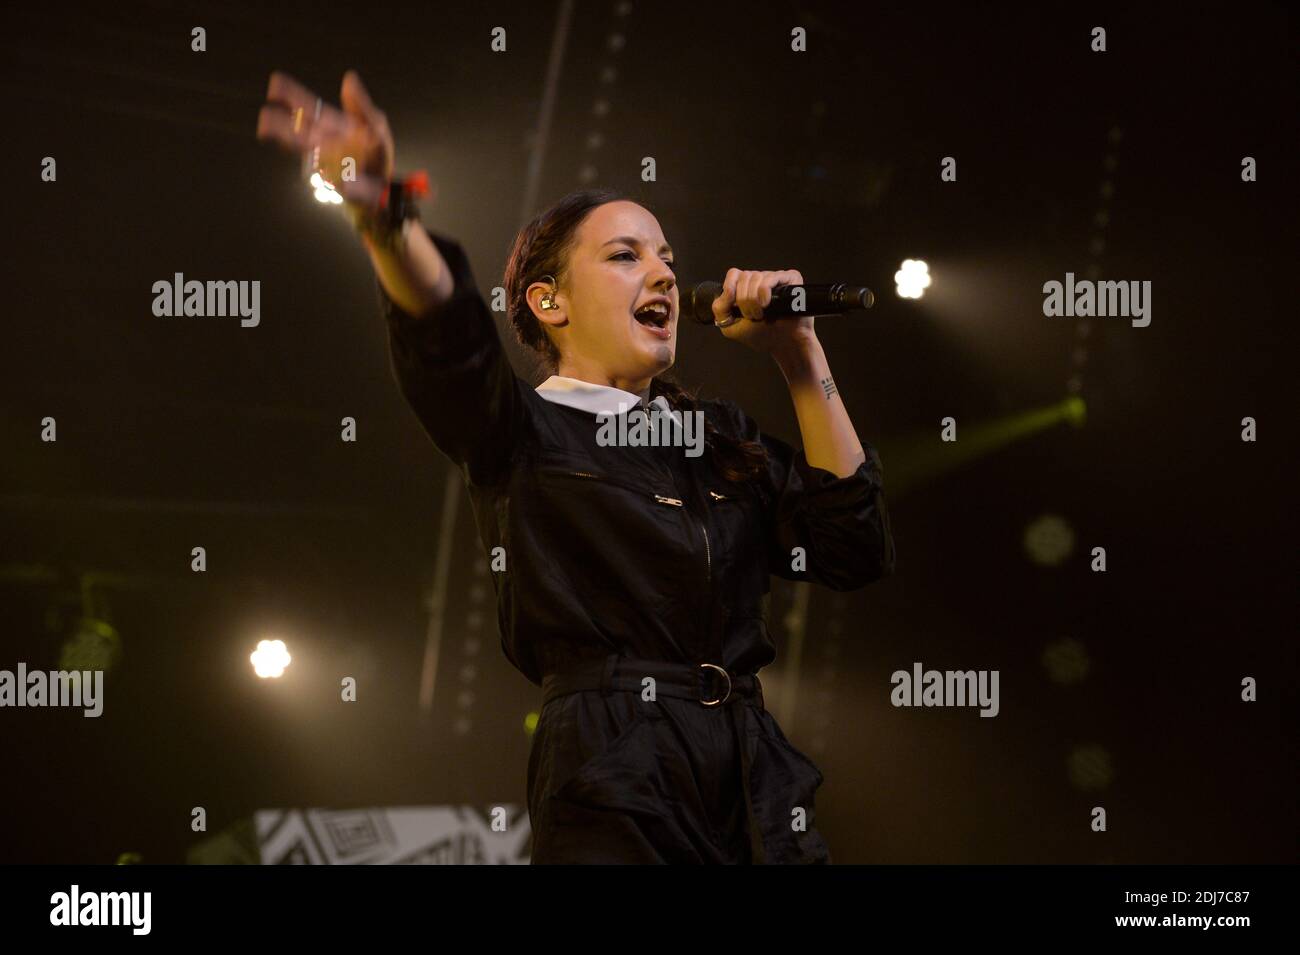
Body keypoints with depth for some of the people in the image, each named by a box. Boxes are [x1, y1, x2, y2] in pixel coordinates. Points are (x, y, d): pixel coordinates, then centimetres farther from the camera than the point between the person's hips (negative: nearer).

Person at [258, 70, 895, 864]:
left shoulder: (721, 433, 20)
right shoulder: (521, 433, 4)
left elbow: (856, 552, 9)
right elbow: (449, 340, -18)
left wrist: (802, 358, 6)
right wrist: (384, 215, -39)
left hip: (759, 801, 5)